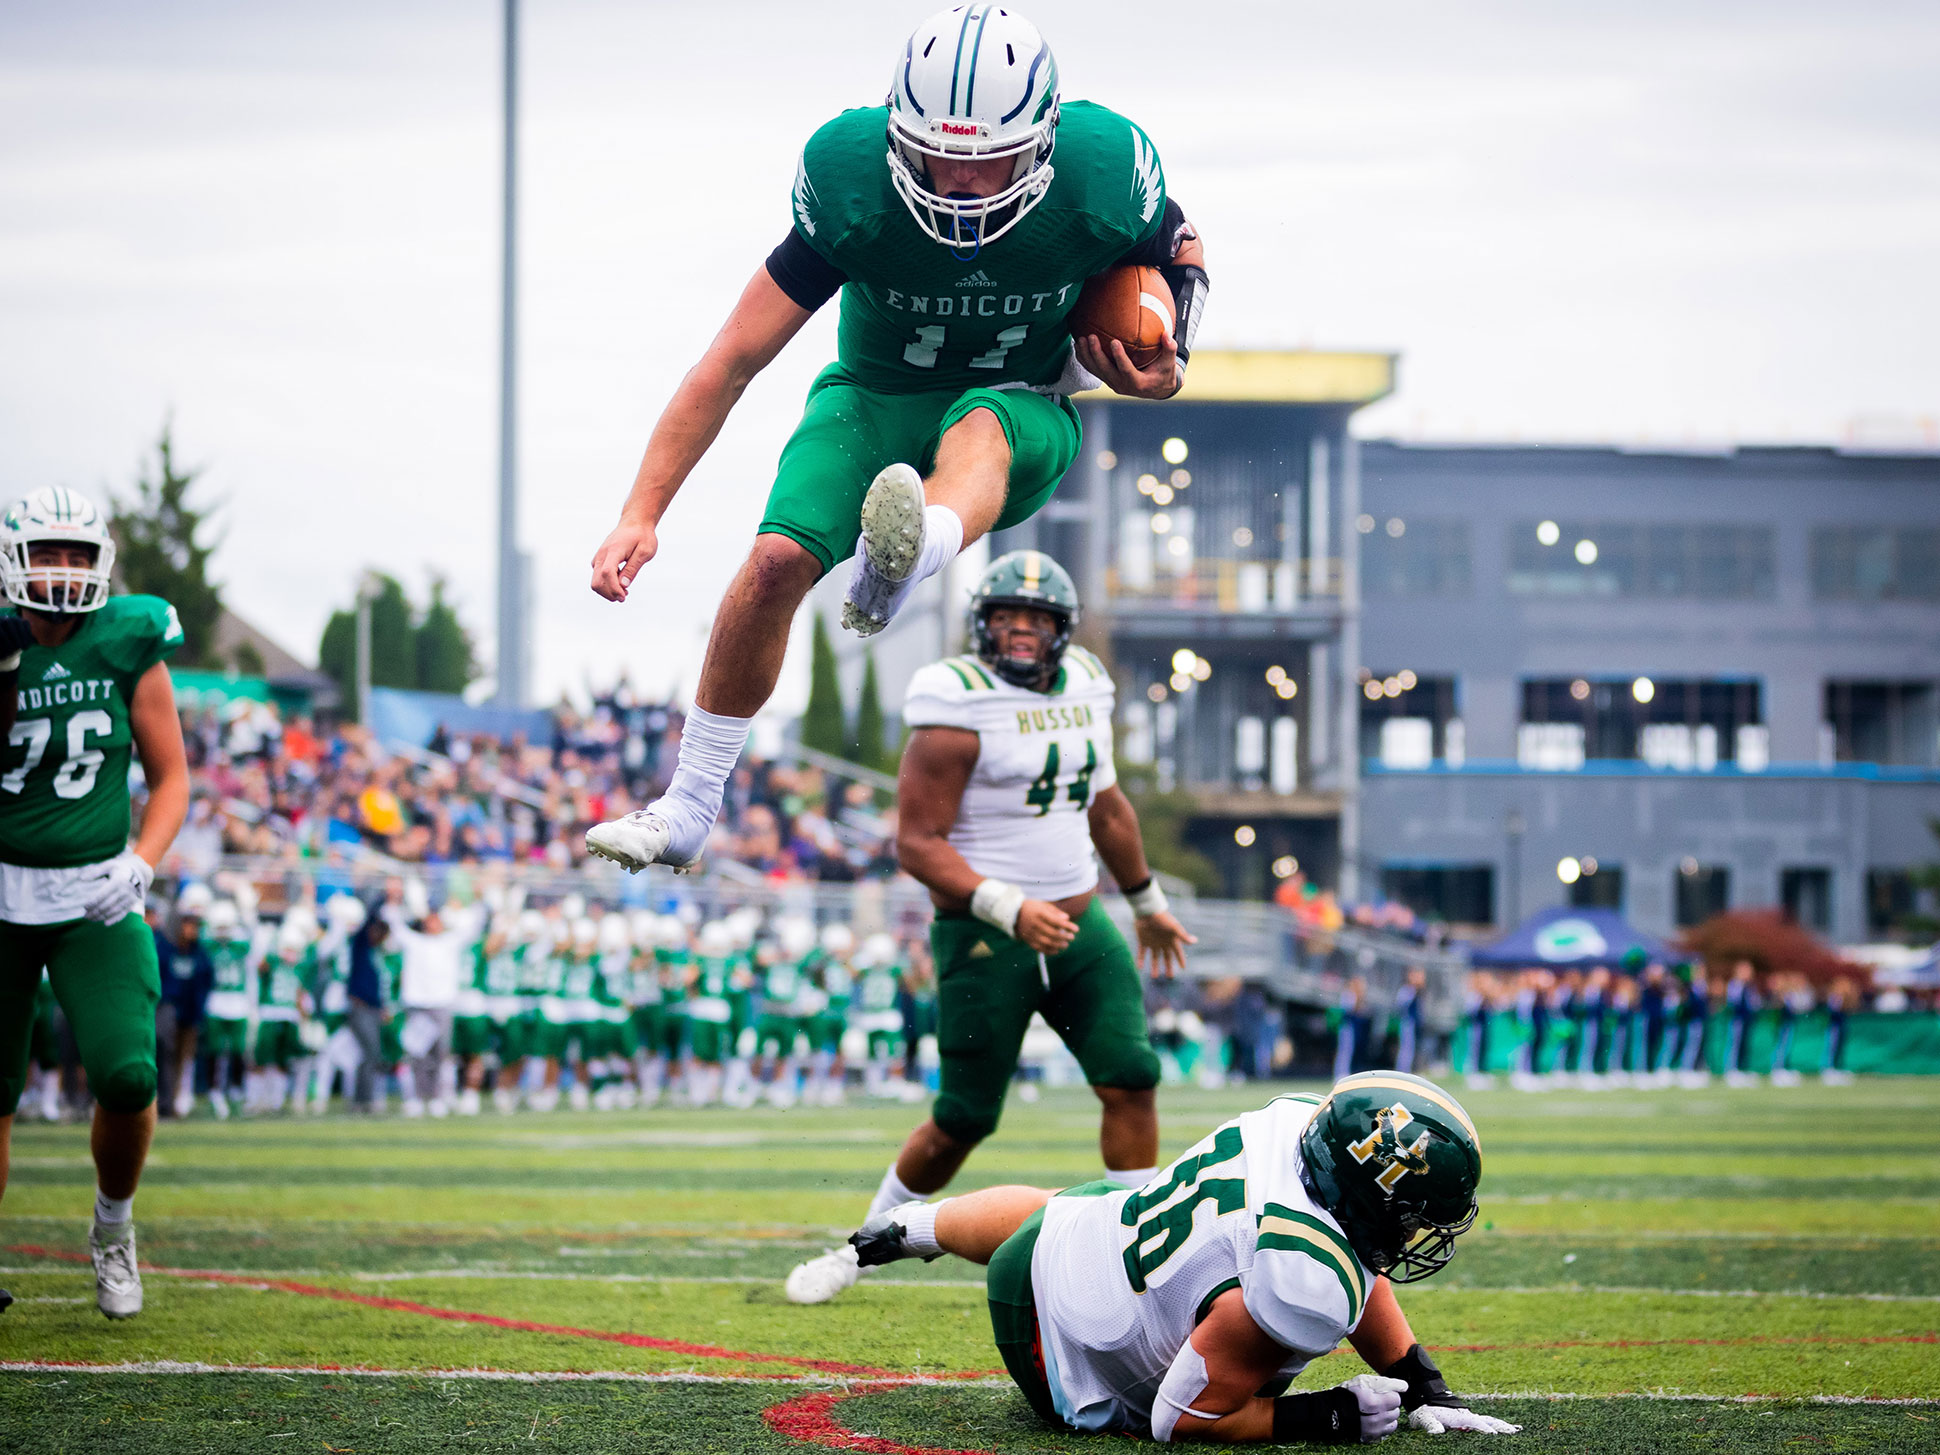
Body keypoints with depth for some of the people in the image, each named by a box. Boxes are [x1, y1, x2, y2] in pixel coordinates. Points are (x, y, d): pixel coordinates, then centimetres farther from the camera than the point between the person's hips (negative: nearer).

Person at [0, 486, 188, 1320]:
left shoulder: (129, 648, -3)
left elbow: (170, 777, 4)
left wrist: (140, 866, -11)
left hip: (95, 898, -1)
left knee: (125, 1075, -15)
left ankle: (113, 1226, 14)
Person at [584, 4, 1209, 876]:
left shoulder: (1100, 177, -22)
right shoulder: (853, 189, -25)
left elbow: (1179, 249, 4)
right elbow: (733, 359, -20)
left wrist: (1167, 365, -16)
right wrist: (642, 514, -25)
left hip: (1020, 411, 0)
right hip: (874, 399, 0)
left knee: (978, 425, -38)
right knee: (779, 560, -24)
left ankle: (905, 562, -73)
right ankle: (686, 811, -7)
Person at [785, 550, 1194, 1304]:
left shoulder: (1083, 685, 8)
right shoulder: (958, 706, -14)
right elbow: (918, 843, -17)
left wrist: (1148, 902, 34)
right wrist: (1010, 910, -27)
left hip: (1080, 927, 6)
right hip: (985, 938, -6)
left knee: (1132, 1080, -9)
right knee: (964, 1120, 0)